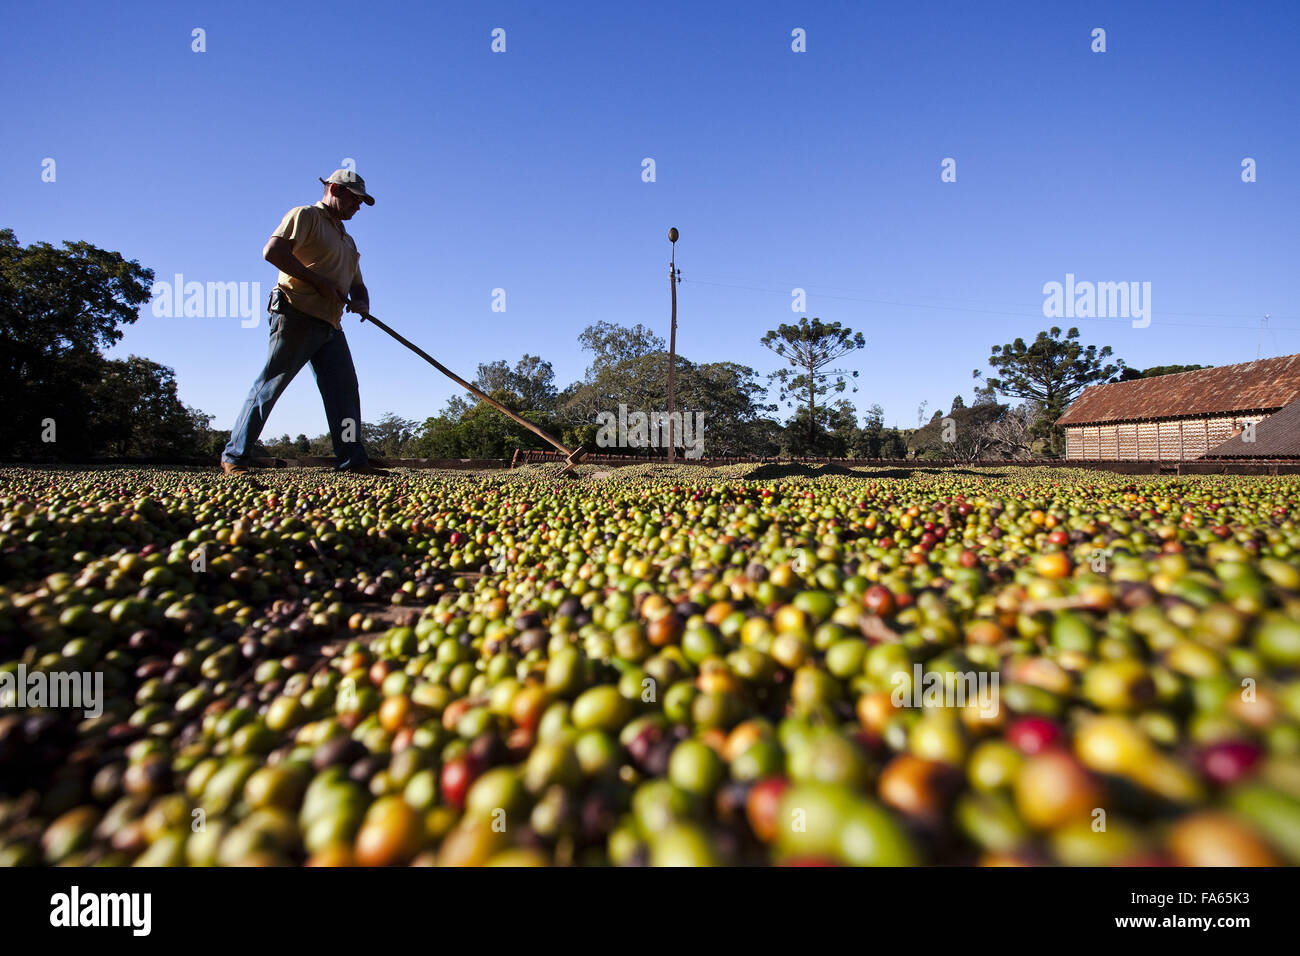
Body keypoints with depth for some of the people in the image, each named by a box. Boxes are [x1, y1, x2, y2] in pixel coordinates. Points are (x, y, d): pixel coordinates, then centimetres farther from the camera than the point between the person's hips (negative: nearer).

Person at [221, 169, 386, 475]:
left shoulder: (348, 241, 27)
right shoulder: (305, 216, 3)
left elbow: (357, 286, 28)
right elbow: (272, 251, -12)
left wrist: (361, 303, 4)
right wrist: (318, 281, -15)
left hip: (331, 325, 8)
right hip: (296, 315, -8)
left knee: (345, 391, -1)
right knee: (269, 386, -6)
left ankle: (353, 460, -2)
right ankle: (234, 456, 1)